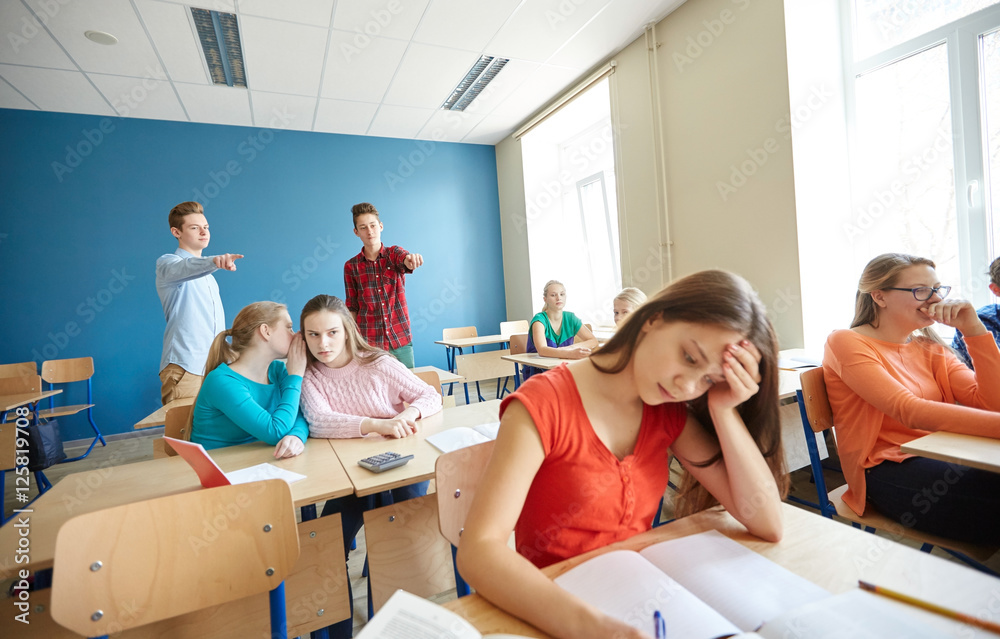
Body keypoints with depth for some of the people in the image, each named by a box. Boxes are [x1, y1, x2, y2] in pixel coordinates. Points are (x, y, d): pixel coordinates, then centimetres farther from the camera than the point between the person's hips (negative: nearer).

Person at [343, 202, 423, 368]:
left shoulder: (394, 253, 3)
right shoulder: (351, 266, 3)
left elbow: (405, 259, -21)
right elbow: (352, 308, 7)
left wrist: (411, 259, -45)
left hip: (401, 341, 0)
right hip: (368, 343, 0)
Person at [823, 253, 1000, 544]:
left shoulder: (930, 348, 17)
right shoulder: (846, 343, -5)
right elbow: (911, 412, -19)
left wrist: (974, 329, -1)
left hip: (943, 458, 7)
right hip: (889, 471, -7)